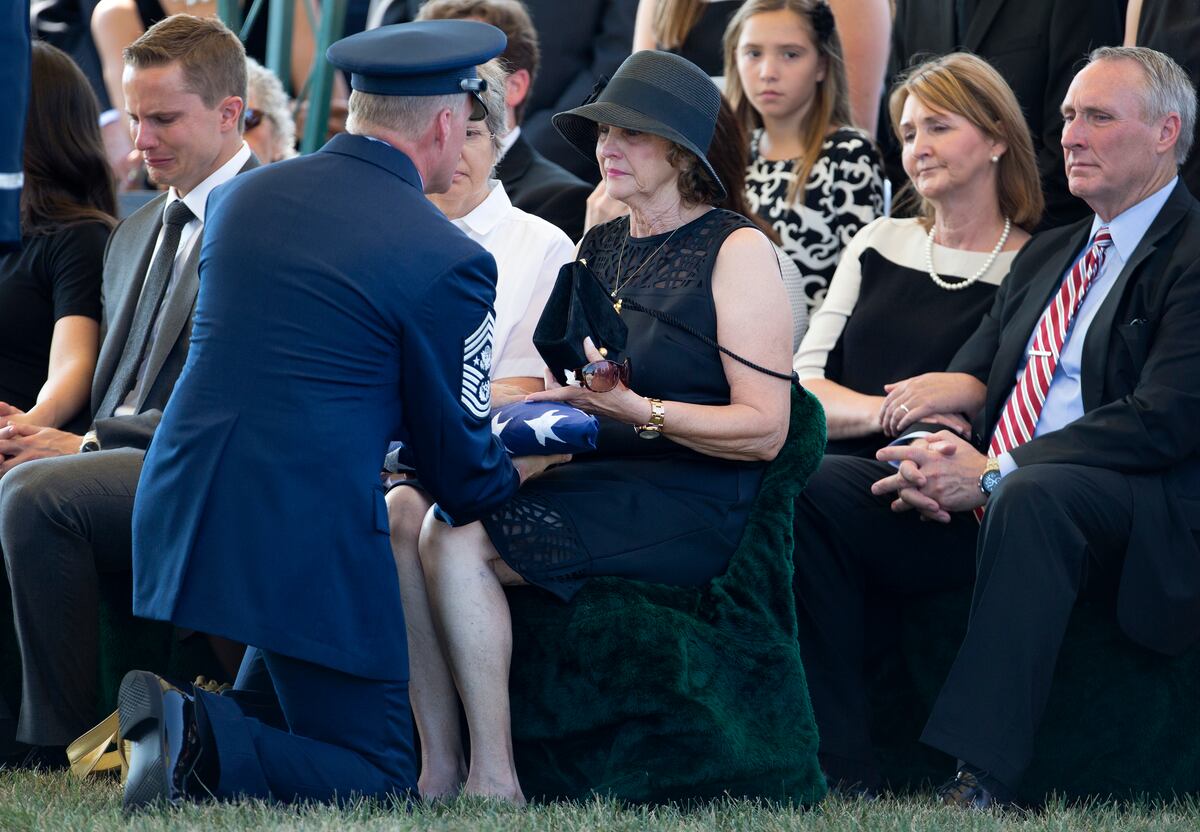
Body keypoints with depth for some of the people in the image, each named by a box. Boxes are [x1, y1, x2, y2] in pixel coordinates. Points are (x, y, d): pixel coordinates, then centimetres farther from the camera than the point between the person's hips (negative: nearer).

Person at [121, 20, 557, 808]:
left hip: (178, 515, 7)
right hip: (309, 540, -7)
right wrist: (524, 467, 24)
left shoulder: (243, 197, 10)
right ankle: (202, 746, -21)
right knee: (378, 781, 2)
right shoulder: (448, 261, -8)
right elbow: (464, 478, 0)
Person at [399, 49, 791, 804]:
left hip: (686, 507, -7)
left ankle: (495, 781, -21)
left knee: (456, 537, -26)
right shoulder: (599, 246, 18)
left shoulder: (736, 252, -4)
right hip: (590, 480, 7)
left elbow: (765, 430, -11)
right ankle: (440, 774, -18)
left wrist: (635, 409, -22)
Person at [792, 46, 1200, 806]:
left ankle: (981, 780, -44)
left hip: (1138, 511, -8)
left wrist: (993, 475, -21)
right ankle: (833, 766, -13)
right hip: (990, 503, 8)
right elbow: (965, 383, 20)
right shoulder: (1046, 256, 25)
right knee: (817, 485, -11)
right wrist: (936, 457, -6)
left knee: (1032, 496, -40)